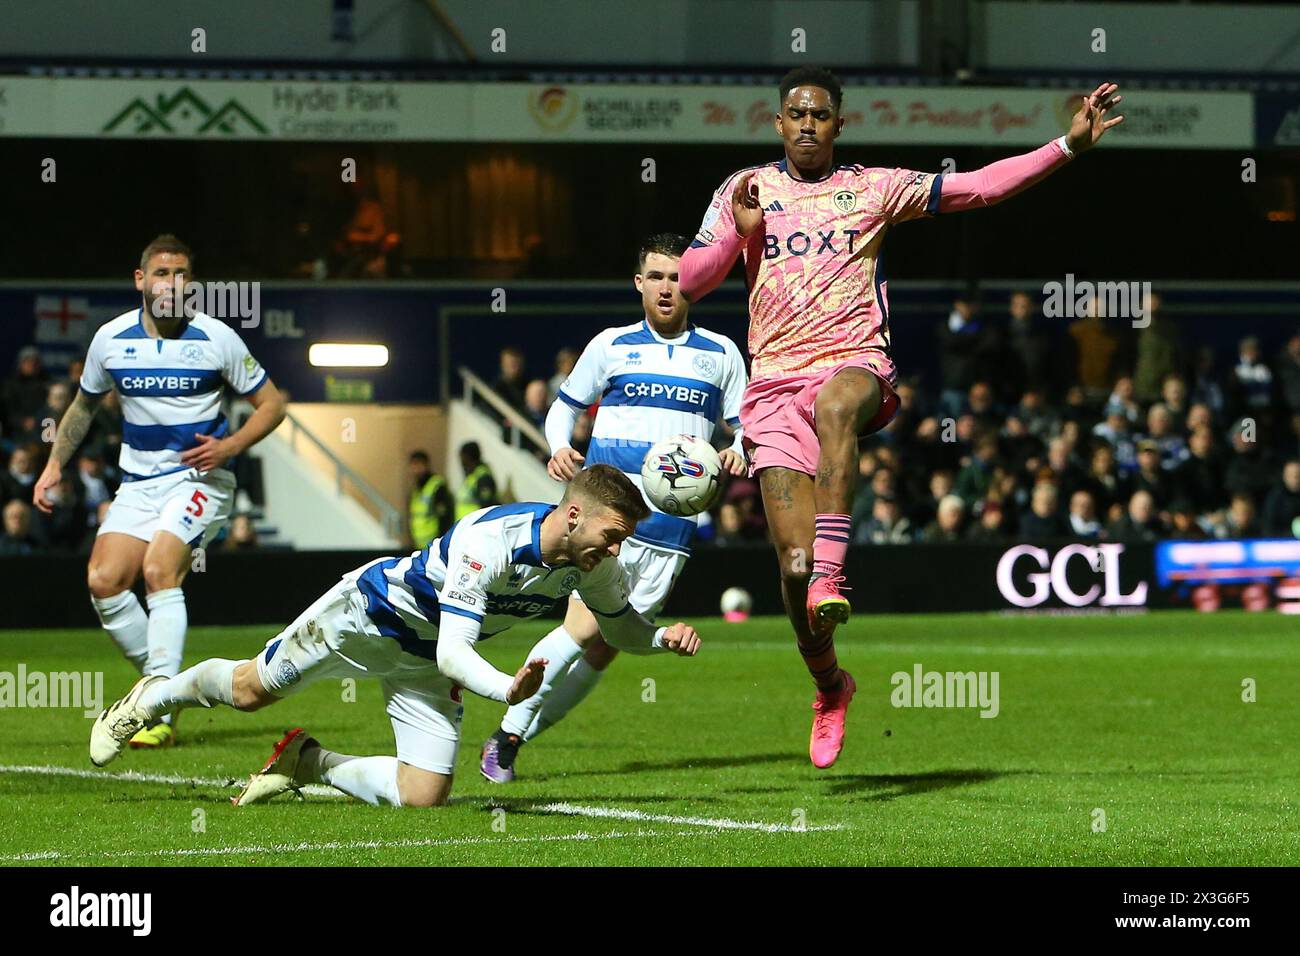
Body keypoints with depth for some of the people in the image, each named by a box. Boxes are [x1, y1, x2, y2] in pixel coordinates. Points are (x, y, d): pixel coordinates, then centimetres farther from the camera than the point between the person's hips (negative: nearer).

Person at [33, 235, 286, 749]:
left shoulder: (216, 338, -8)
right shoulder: (110, 339, 1)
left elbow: (271, 403, 0)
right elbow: (84, 404, 20)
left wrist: (229, 446, -15)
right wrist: (55, 464, 13)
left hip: (200, 478, -4)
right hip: (138, 483, 4)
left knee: (159, 569, -25)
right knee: (104, 580, -14)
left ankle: (161, 713, -24)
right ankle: (165, 684, 6)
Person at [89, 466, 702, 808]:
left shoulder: (595, 565, -16)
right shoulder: (488, 541, -38)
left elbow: (619, 624, 5)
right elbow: (453, 651, -40)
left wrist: (662, 637, -16)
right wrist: (506, 688, -59)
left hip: (423, 663, 6)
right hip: (370, 611, -6)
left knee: (423, 797, -7)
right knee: (250, 691, 7)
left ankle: (305, 762, 19)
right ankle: (153, 698, 40)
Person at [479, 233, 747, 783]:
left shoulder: (720, 354, 12)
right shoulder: (611, 345, 10)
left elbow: (746, 424, 15)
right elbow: (565, 405, 17)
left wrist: (738, 454, -8)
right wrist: (559, 448, -3)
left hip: (672, 525, 2)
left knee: (603, 650, -1)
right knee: (585, 627, -19)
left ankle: (511, 743, 8)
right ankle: (507, 733, -7)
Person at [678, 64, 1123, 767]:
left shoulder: (874, 188, 12)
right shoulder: (746, 190, 14)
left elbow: (981, 186, 9)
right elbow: (690, 282, 11)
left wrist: (1070, 144, 1)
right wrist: (739, 231, -7)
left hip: (855, 365, -1)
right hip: (775, 383, 1)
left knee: (836, 403, -42)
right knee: (792, 563, -9)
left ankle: (829, 574, -48)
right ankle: (828, 685, 16)